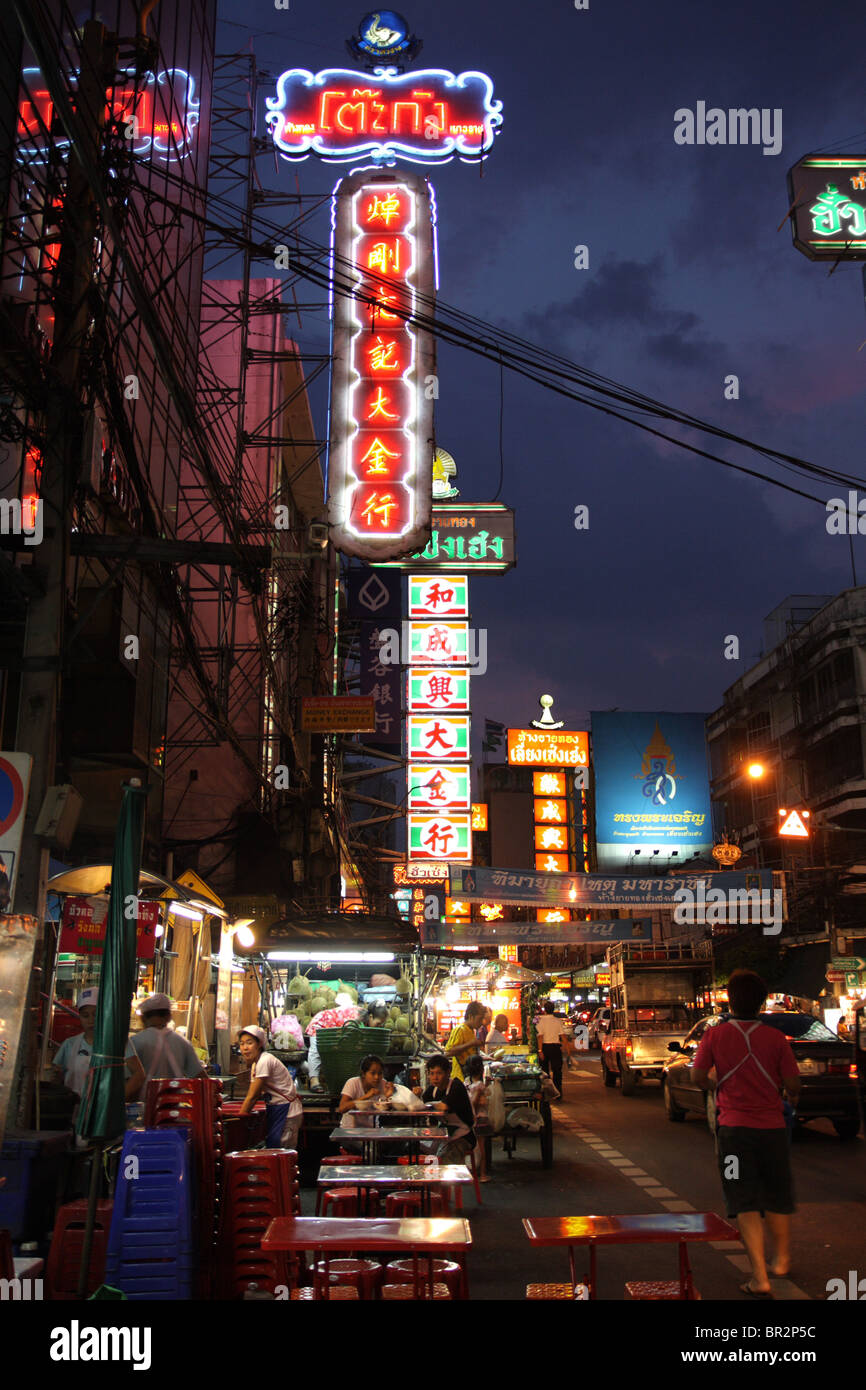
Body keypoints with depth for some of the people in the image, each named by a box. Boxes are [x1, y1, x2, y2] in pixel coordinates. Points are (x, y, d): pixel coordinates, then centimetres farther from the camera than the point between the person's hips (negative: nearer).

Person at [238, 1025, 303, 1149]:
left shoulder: (265, 1061, -21)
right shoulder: (255, 1063, 8)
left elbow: (252, 1096, -19)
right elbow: (256, 1095, 7)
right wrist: (244, 1113, -2)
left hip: (287, 1110, -9)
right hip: (275, 1109, 9)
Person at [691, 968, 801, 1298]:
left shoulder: (715, 1035, -7)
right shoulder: (775, 1037, -6)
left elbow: (698, 1076, -7)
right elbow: (792, 1083, -5)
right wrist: (792, 1097, 18)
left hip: (735, 1126, -2)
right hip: (772, 1125, 2)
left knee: (745, 1203, 2)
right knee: (777, 1198, 20)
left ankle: (760, 1277, -6)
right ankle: (781, 1260, 38)